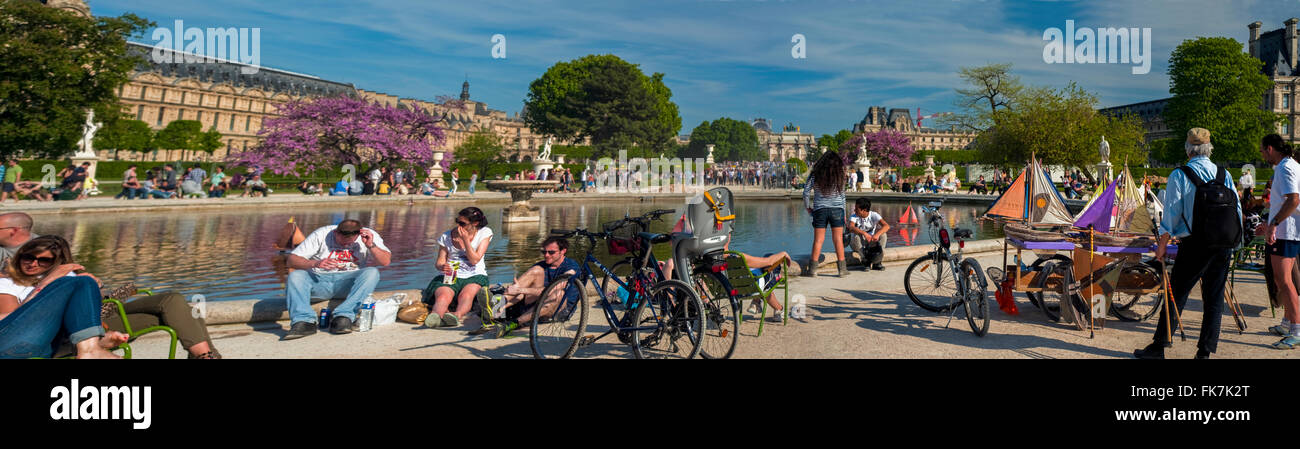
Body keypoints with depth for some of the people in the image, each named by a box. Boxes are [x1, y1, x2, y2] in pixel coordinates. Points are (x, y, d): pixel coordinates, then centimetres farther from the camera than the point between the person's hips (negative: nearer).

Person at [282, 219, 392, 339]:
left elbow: (386, 262, -12)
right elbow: (292, 260, -11)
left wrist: (370, 245, -26)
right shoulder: (321, 235, -5)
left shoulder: (369, 236, -2)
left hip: (350, 280, 0)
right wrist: (315, 263, -29)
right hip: (320, 279, 0)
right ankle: (304, 321, -40)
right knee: (295, 276, -27)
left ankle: (344, 316, -37)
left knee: (372, 272, -30)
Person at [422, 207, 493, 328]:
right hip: (450, 277, 1)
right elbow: (439, 262, 5)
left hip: (474, 276, 0)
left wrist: (465, 239, -11)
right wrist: (442, 267, -19)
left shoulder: (485, 233, 4)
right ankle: (435, 317, -62)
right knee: (443, 296, -33)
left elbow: (474, 260, -3)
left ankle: (457, 315, -63)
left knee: (466, 295, -35)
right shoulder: (447, 237, 7)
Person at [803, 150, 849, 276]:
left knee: (818, 239, 4)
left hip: (820, 210, 0)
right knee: (838, 239, 4)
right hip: (837, 209, 0)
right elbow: (842, 196, 5)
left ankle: (813, 268, 3)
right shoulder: (839, 176, -1)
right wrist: (844, 213, 14)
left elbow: (806, 192, -2)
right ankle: (842, 268, 7)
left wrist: (807, 207, 13)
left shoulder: (815, 175, -2)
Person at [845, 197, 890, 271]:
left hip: (871, 243, 1)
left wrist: (877, 234, -46)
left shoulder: (873, 215, -12)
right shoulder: (853, 217, -15)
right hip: (858, 245, -1)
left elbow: (886, 226, -27)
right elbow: (851, 228, -36)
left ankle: (876, 262, -15)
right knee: (856, 237, -33)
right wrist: (864, 233, -52)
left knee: (883, 235, -24)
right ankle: (865, 261, -18)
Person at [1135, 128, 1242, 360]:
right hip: (1223, 245, 4)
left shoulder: (1179, 175, -5)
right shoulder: (1224, 174, 8)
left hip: (1194, 244, -4)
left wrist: (1162, 244, -1)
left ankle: (1159, 347, 5)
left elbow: (1172, 213, -7)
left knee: (1176, 295, 0)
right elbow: (1237, 209, 9)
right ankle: (1205, 351, 11)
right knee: (1214, 297, 8)